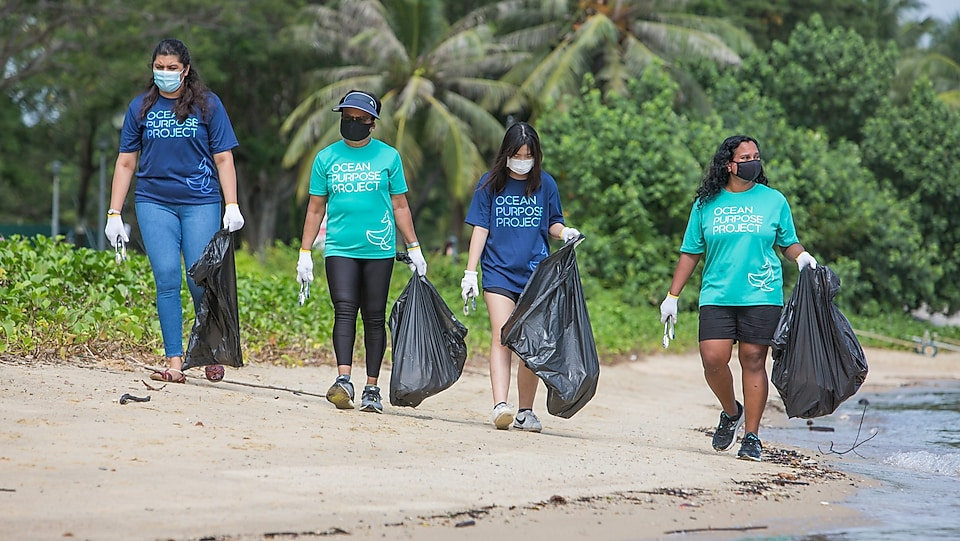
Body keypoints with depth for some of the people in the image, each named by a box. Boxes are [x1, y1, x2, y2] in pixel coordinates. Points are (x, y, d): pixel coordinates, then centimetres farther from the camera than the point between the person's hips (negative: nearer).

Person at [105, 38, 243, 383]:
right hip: (154, 202, 1)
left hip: (200, 203, -1)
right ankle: (174, 362, -7)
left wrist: (232, 206, -6)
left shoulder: (207, 105, 4)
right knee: (167, 279, -8)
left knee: (200, 281, -6)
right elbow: (126, 163, 12)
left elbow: (223, 159, 4)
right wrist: (114, 214, 7)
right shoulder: (141, 107, 9)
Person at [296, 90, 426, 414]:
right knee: (344, 310, -14)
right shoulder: (326, 158, 9)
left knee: (374, 317, 1)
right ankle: (343, 379, -24)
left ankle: (372, 388, 5)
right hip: (340, 249, 0)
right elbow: (315, 209, 13)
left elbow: (400, 206, 11)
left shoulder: (388, 156, 7)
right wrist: (304, 253, 10)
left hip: (379, 250, 0)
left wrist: (414, 249, 8)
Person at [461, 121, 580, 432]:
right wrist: (470, 272, 0)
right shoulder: (491, 183, 4)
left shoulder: (545, 184, 6)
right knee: (501, 337, -16)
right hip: (498, 272, -1)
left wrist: (565, 232, -10)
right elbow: (480, 229, 5)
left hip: (536, 273, 2)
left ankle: (525, 412, 12)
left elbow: (553, 223, 14)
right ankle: (500, 406, -25)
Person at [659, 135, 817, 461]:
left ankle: (752, 436, 7)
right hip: (717, 296, 1)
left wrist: (802, 257, -9)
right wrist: (672, 296, 10)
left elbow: (788, 243, 14)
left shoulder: (774, 200, 7)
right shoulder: (706, 204, 8)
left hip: (762, 296, -1)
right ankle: (731, 412, 17)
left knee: (753, 361, -2)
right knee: (713, 359, -11)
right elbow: (691, 253, 13)